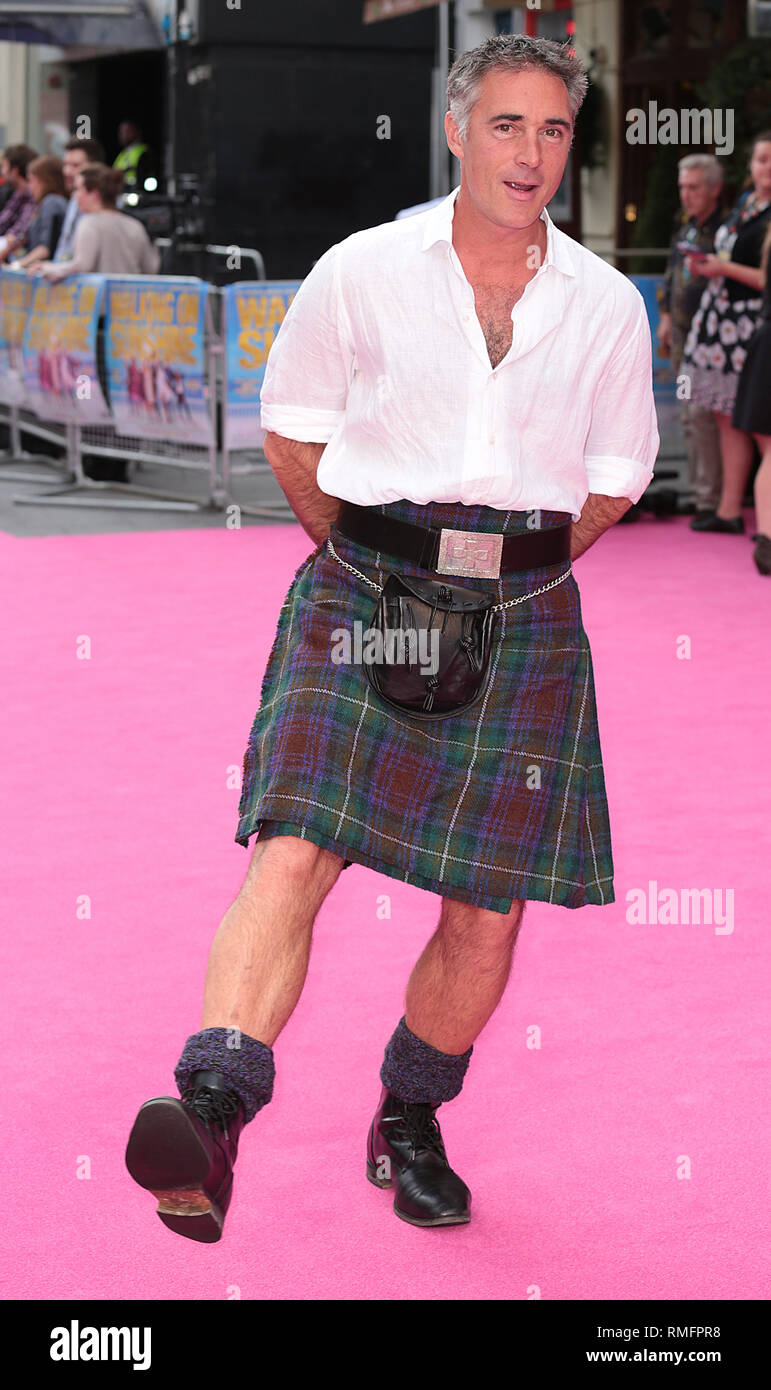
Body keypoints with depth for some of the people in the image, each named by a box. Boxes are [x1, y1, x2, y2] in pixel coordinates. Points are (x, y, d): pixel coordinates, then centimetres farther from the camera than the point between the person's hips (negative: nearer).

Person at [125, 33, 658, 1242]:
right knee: (294, 854, -20)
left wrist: (517, 575, 13)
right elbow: (291, 426, 13)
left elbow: (616, 476, 17)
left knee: (487, 914, 3)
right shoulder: (364, 272, 1)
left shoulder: (607, 305, 6)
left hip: (523, 620, 2)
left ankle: (408, 1127, 25)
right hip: (362, 596, -2)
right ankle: (212, 1111, -31)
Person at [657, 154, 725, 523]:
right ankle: (700, 491, 18)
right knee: (690, 416, 11)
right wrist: (666, 317, 19)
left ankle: (711, 498, -9)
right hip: (682, 333, 8)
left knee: (701, 412, -13)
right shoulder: (685, 226, 13)